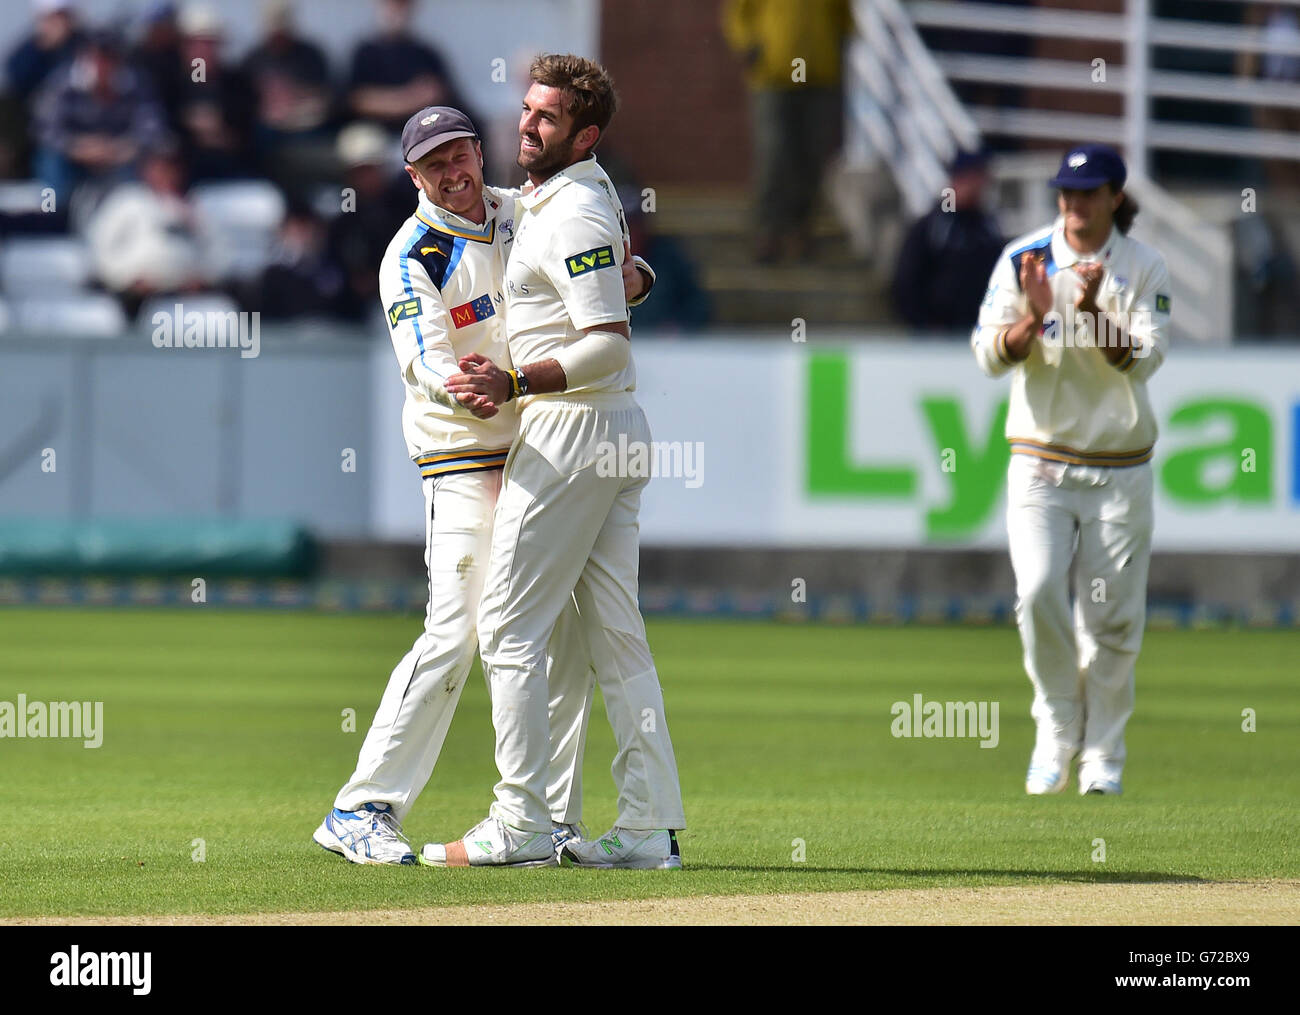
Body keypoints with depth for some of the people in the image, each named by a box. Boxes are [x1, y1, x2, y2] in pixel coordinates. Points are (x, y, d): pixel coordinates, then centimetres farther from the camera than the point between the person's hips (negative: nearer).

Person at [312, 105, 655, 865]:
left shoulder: (530, 215, 7)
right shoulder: (413, 256, -11)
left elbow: (609, 271, 15)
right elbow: (425, 362, -24)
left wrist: (631, 278, -10)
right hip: (464, 460, -6)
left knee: (567, 632, 4)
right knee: (456, 632, -16)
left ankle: (554, 823, 11)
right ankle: (361, 811, -12)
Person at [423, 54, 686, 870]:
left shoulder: (575, 214, -16)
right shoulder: (578, 195, 15)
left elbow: (609, 344, -24)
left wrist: (513, 385, -28)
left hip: (569, 433, -10)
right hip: (619, 433, 10)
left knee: (511, 626, -6)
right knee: (617, 632, 9)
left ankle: (521, 825, -6)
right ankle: (651, 826, 7)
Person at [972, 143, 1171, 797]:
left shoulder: (1144, 269, 1)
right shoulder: (1022, 260, 1)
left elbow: (1143, 361, -10)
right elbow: (989, 355, -5)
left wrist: (1093, 313, -26)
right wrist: (1034, 317, -24)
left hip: (1120, 466, 0)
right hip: (1040, 461, 0)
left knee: (1113, 616, -1)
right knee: (1039, 592, -17)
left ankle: (1103, 753, 12)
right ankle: (1057, 735, 0)